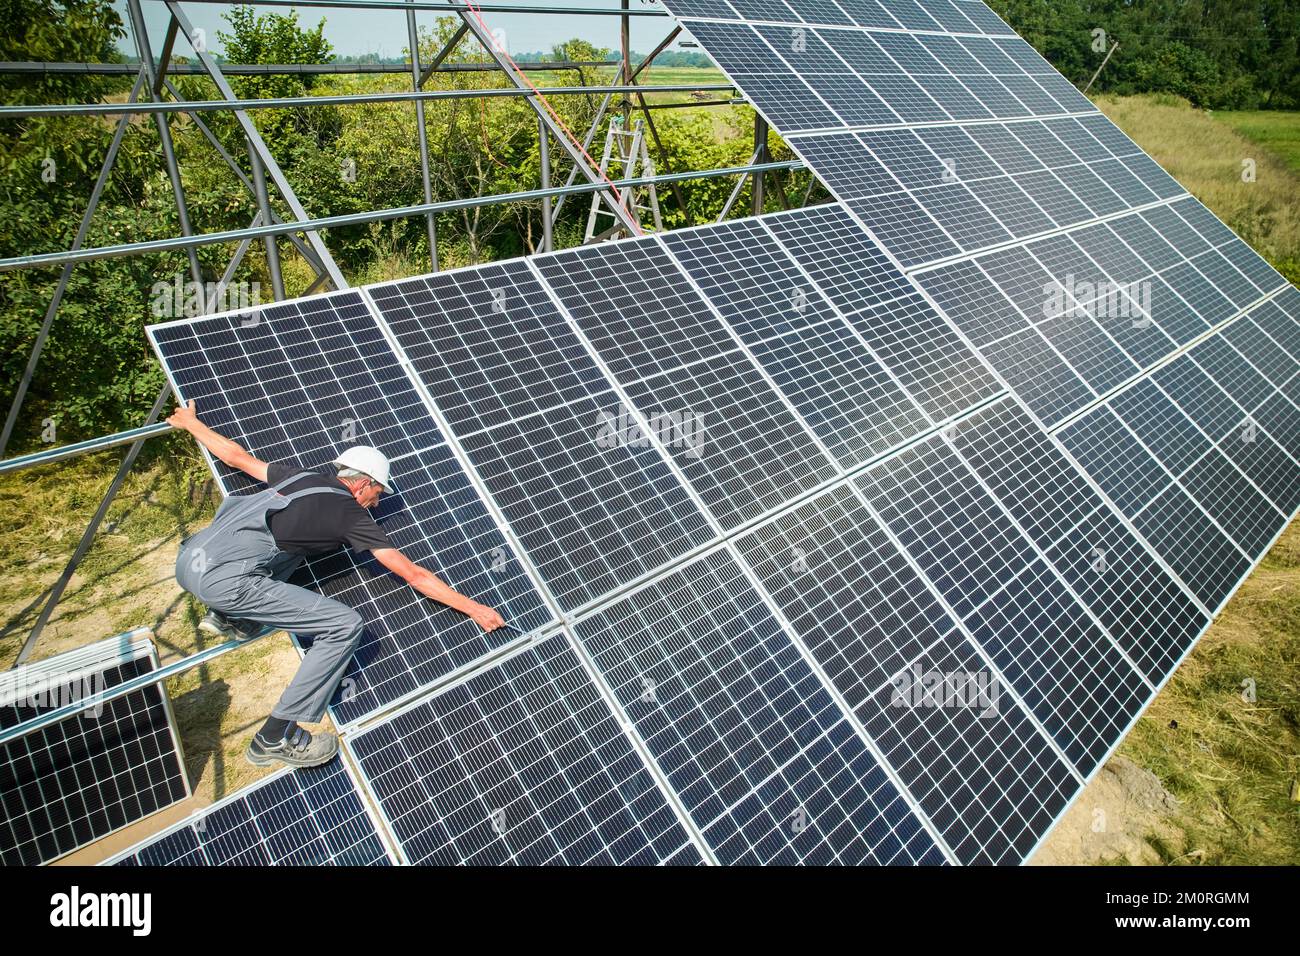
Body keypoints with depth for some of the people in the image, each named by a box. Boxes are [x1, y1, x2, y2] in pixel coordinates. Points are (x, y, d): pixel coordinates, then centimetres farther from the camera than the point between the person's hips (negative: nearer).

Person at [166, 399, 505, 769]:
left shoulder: (303, 475, 19)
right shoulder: (351, 514, 2)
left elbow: (237, 457, 30)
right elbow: (413, 574, 3)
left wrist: (190, 422, 49)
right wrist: (473, 607, 9)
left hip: (188, 561, 9)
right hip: (223, 581, -8)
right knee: (345, 625, -8)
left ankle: (229, 618, 21)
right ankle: (275, 738, -3)